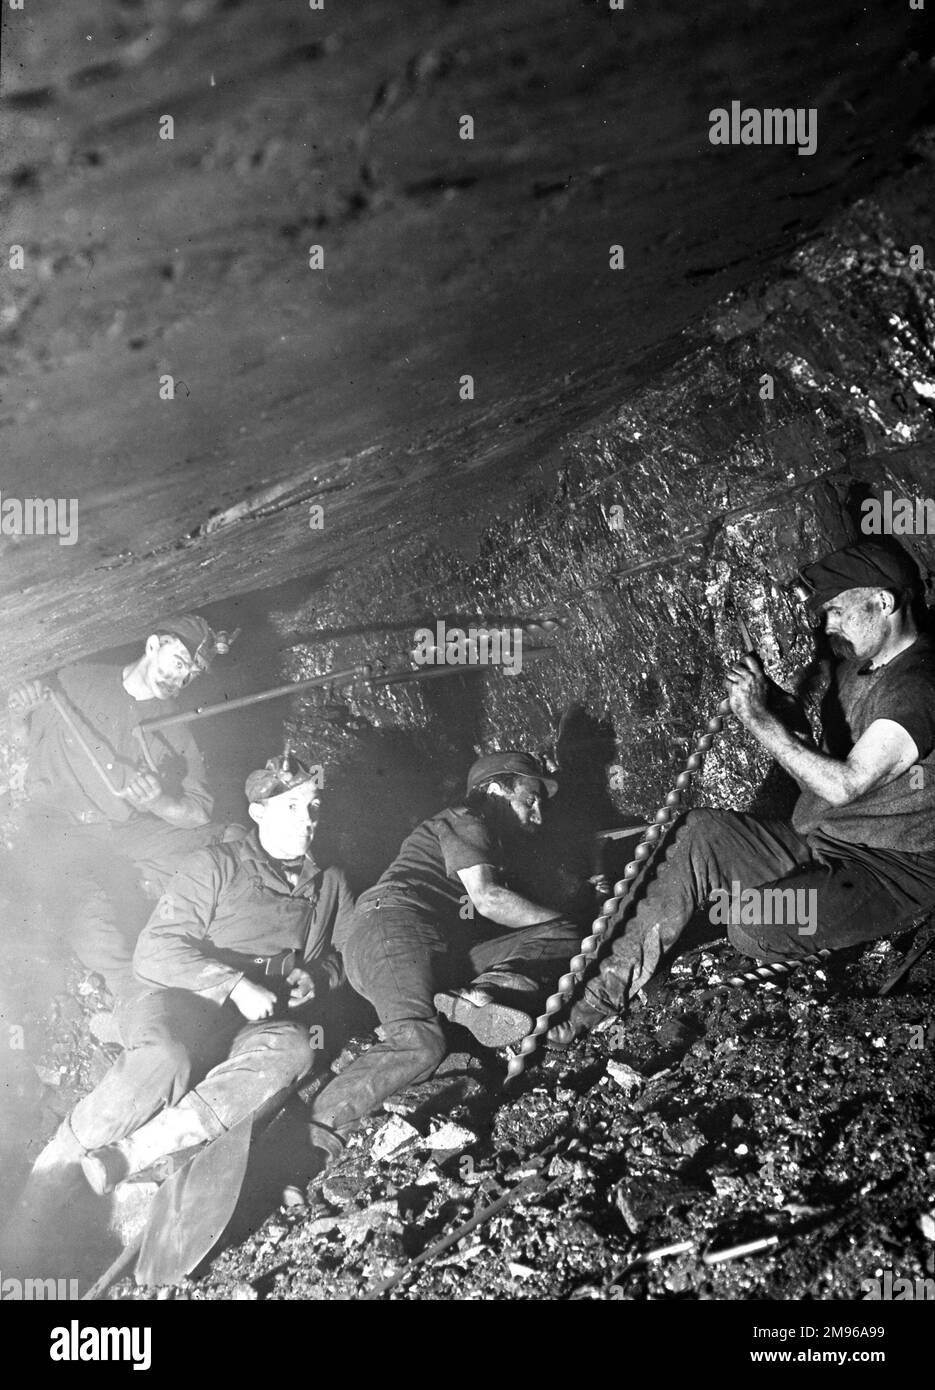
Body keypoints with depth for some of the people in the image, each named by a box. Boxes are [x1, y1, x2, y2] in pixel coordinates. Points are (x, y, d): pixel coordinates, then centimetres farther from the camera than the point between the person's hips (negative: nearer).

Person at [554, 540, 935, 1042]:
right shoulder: (855, 665, 12)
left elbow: (842, 784, -28)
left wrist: (760, 718, -24)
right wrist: (767, 693, 1)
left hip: (890, 873, -9)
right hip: (819, 845, 9)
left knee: (754, 921, -33)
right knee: (702, 832, -9)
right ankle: (607, 992, -13)